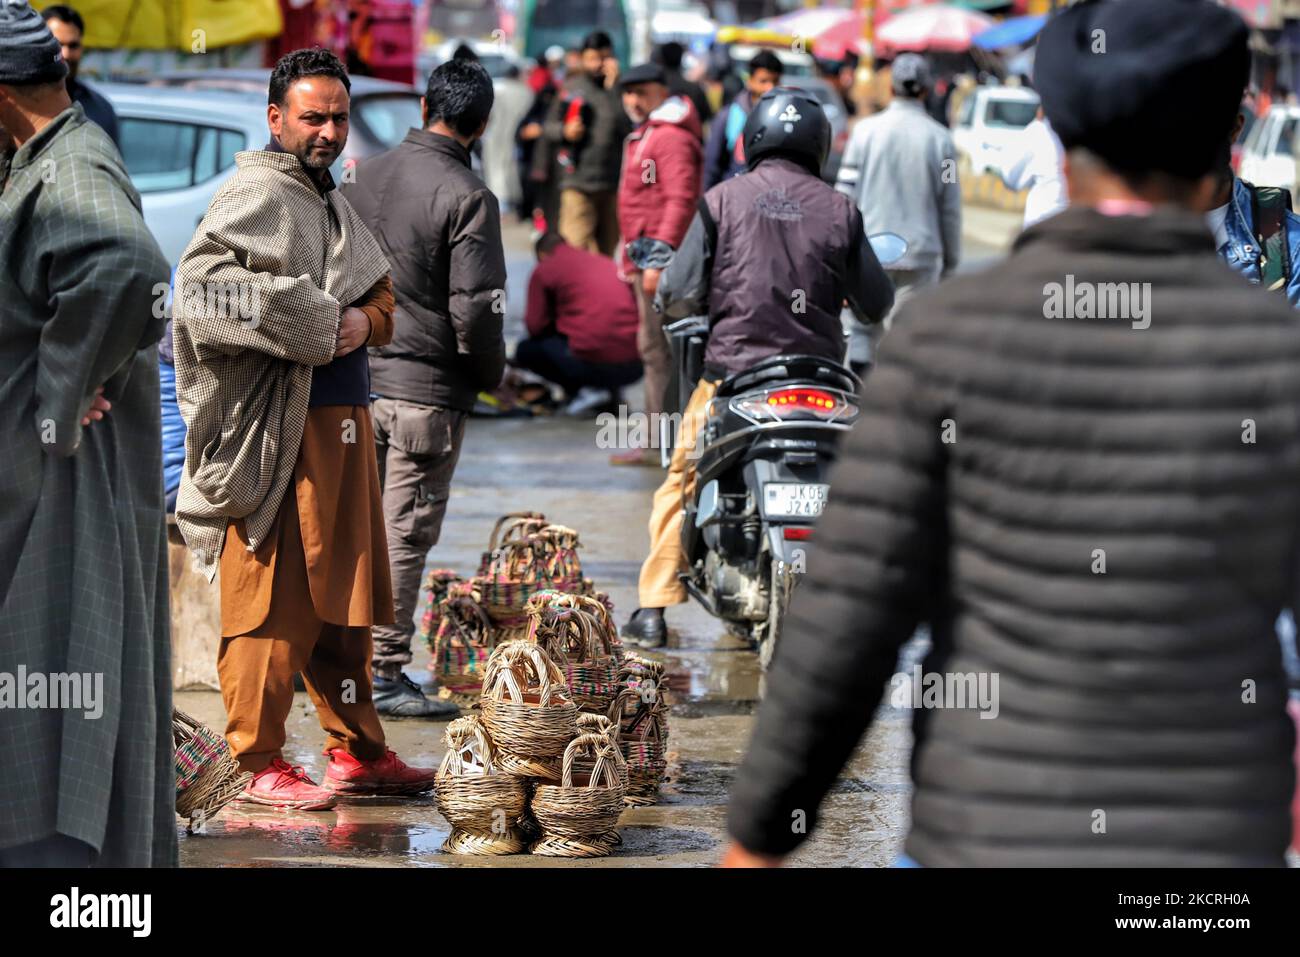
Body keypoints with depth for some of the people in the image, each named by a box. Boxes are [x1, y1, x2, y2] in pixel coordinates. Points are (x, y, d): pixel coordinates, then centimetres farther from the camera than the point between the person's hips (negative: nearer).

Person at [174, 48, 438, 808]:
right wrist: (313, 325, -19)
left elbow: (382, 294, 25)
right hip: (278, 431, -9)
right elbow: (203, 283, -24)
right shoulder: (256, 196, -9)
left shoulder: (332, 203, 19)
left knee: (345, 597, 14)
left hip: (344, 420, 9)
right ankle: (263, 765, 1)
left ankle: (357, 750, 23)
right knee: (272, 598, -4)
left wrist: (363, 320, 0)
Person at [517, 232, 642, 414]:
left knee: (525, 350, 18)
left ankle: (581, 390, 1)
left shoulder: (544, 270, 7)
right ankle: (610, 392, 14)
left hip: (592, 362, -5)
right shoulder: (607, 264, 22)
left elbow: (535, 326, 3)